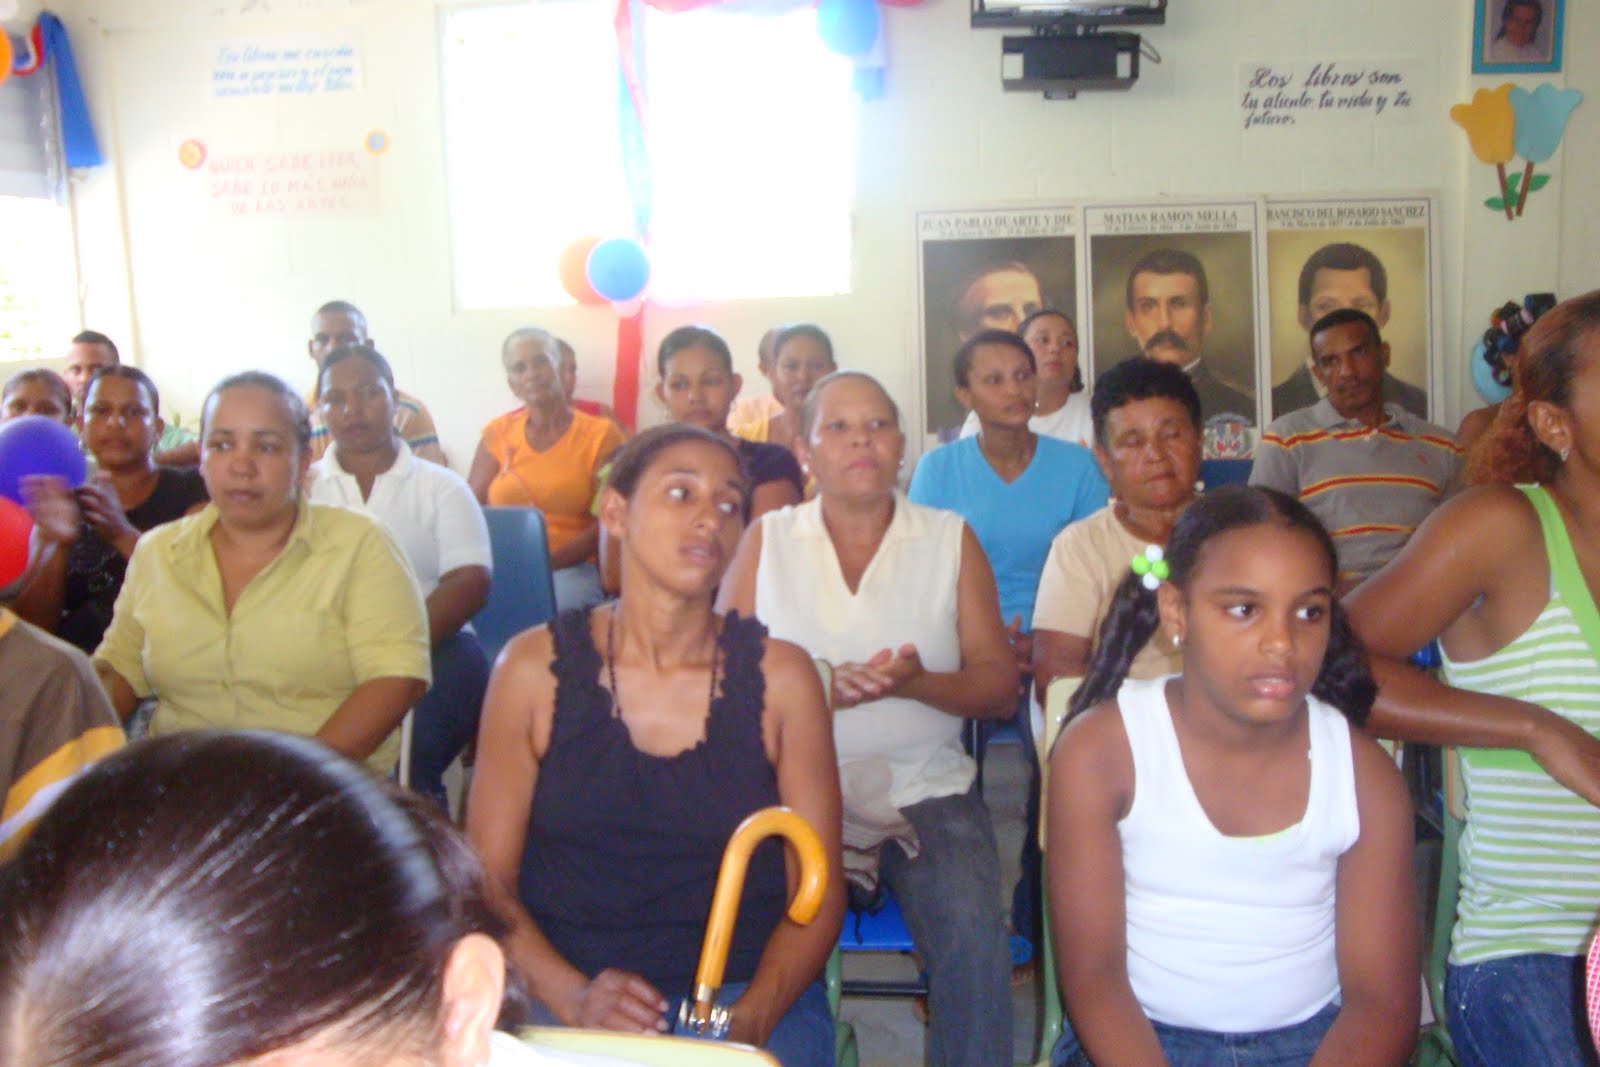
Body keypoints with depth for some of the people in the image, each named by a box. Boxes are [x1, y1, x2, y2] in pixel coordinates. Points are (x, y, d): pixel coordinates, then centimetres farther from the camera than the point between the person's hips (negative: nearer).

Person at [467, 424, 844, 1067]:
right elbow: (487, 881, 1)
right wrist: (574, 999, -14)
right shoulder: (536, 669, 0)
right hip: (562, 1000, 0)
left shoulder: (780, 677, 0)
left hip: (747, 996, 0)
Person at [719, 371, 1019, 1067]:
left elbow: (1001, 687, 5)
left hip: (924, 791, 1)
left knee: (974, 938, -25)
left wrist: (916, 683, -15)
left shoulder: (951, 540, 9)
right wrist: (815, 688, -15)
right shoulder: (766, 540, 9)